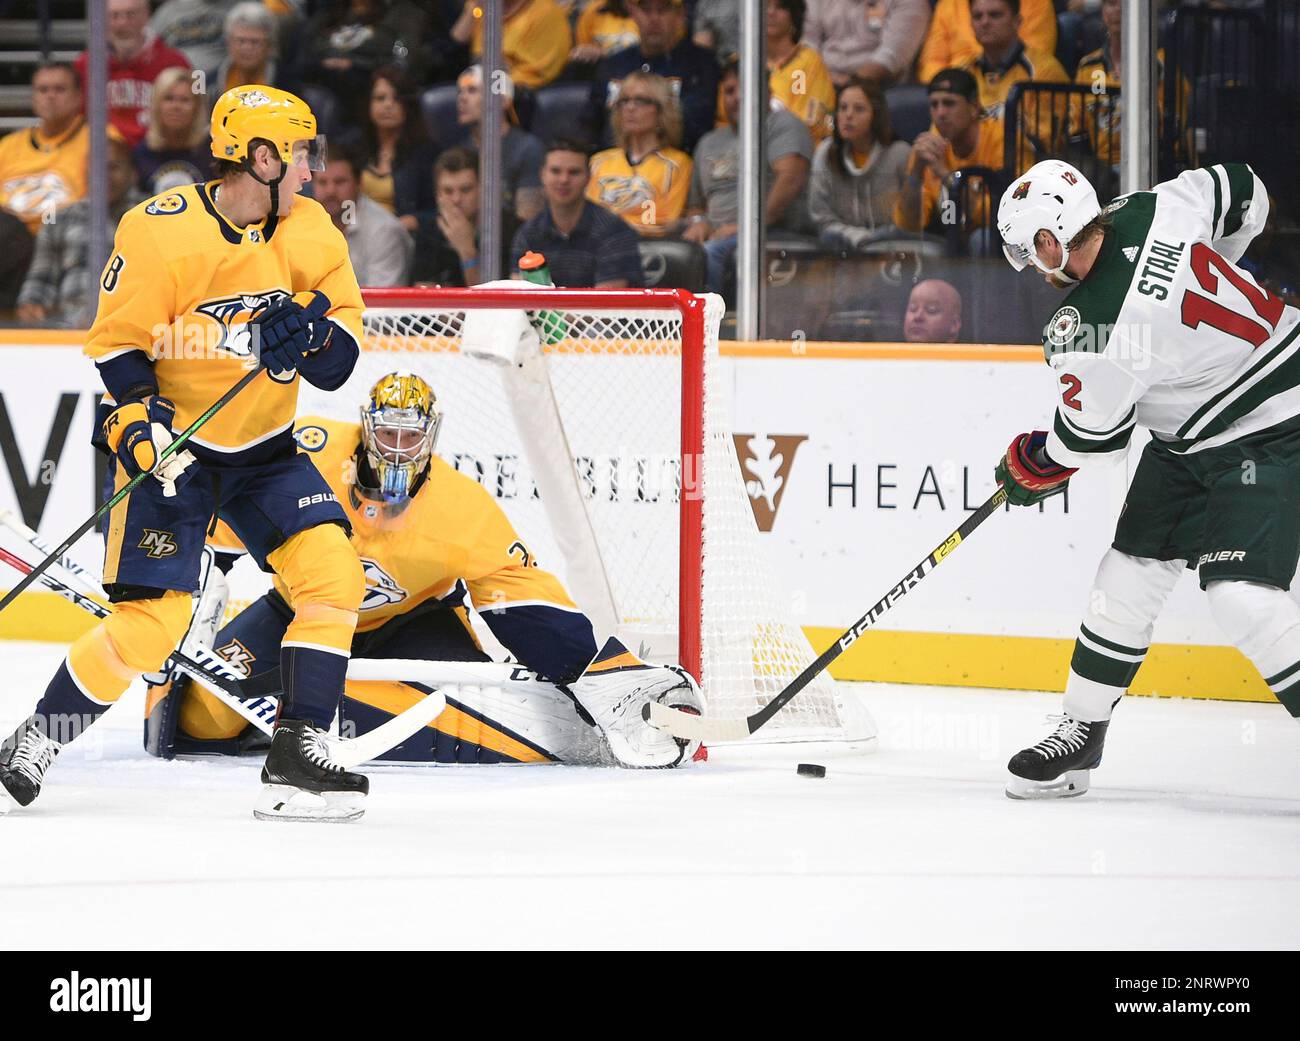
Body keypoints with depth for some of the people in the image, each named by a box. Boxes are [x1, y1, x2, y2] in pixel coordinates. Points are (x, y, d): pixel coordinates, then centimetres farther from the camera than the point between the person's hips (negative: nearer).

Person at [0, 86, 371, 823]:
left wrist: (309, 333, -23)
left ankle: (299, 756, -8)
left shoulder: (311, 232, -2)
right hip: (174, 442, -5)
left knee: (334, 573, -14)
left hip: (265, 447, 5)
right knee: (152, 621, -12)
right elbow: (117, 341, -11)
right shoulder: (161, 231, -17)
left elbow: (341, 359, -2)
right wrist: (138, 418, -25)